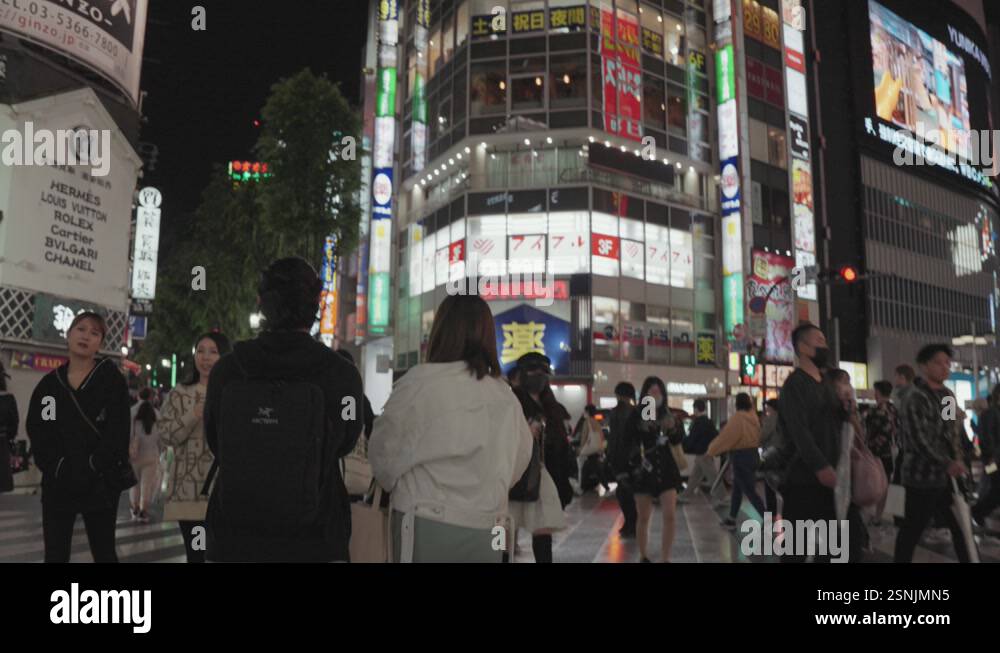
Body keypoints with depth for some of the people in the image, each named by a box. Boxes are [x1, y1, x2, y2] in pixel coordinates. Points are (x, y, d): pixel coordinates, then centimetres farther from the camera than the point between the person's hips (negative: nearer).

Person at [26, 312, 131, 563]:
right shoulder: (49, 383, 8)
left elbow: (118, 432, -10)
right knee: (55, 554, 7)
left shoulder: (112, 380, -2)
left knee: (104, 552, 8)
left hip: (100, 484, -3)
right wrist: (56, 468, -12)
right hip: (57, 483, 3)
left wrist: (92, 469, -17)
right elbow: (36, 431, 1)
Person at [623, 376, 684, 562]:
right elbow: (628, 444, -7)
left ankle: (665, 558, 5)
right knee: (644, 517, 9)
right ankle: (643, 556, 26)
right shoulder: (635, 416, -7)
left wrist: (674, 427, -14)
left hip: (666, 468, 2)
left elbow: (677, 441, 5)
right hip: (643, 470, -2)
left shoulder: (667, 414, 2)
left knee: (670, 517, -4)